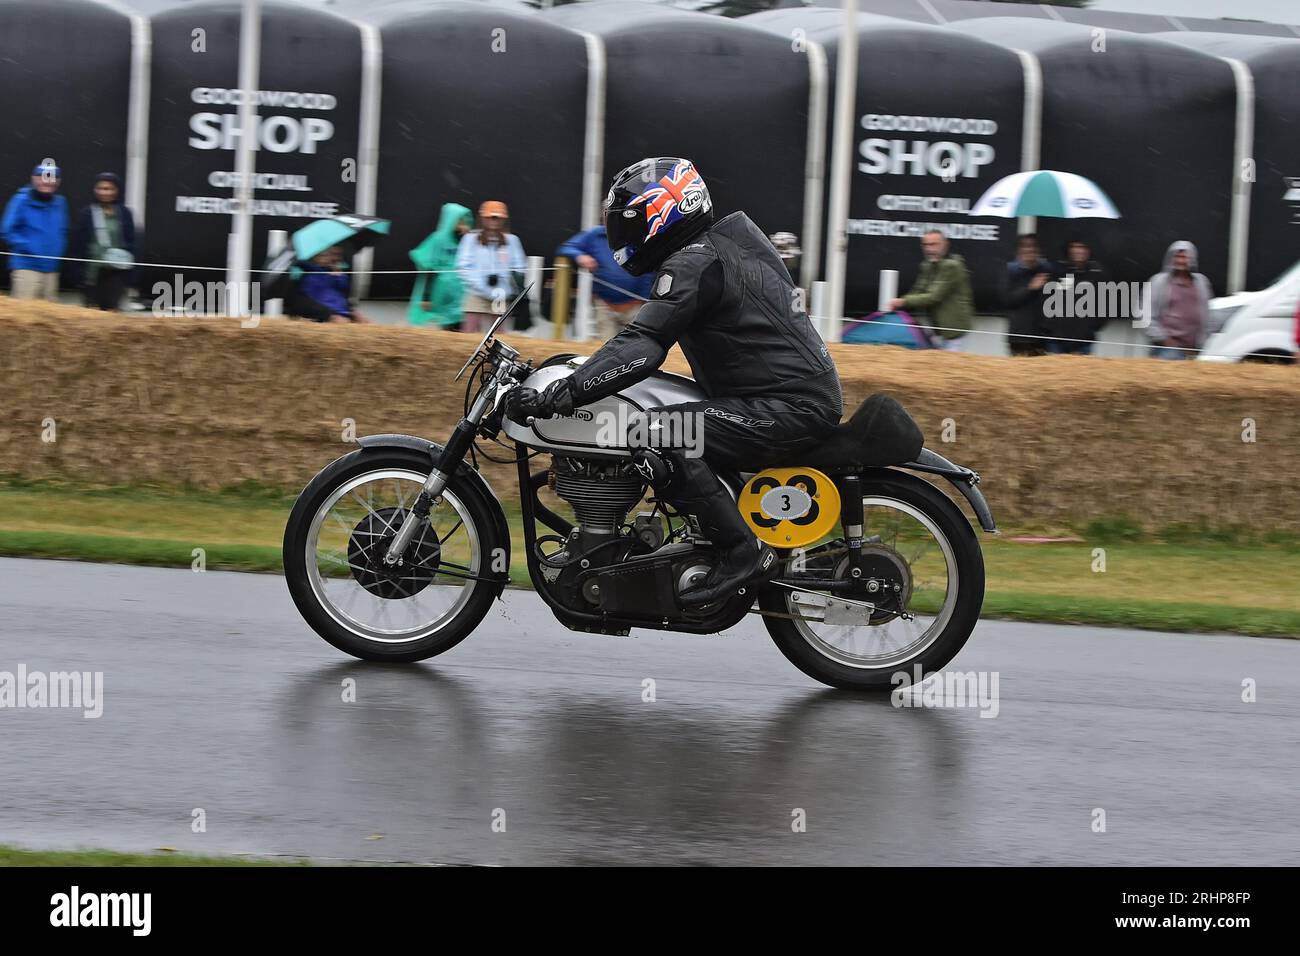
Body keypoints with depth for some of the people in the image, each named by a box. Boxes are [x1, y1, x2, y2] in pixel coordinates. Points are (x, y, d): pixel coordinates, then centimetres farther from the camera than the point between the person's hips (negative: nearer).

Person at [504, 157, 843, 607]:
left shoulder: (693, 263, -13)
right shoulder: (722, 246, 19)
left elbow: (642, 346, -24)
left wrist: (553, 397, -27)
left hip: (791, 407, -11)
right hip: (807, 396, 11)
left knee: (656, 437, -23)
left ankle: (743, 552, -20)